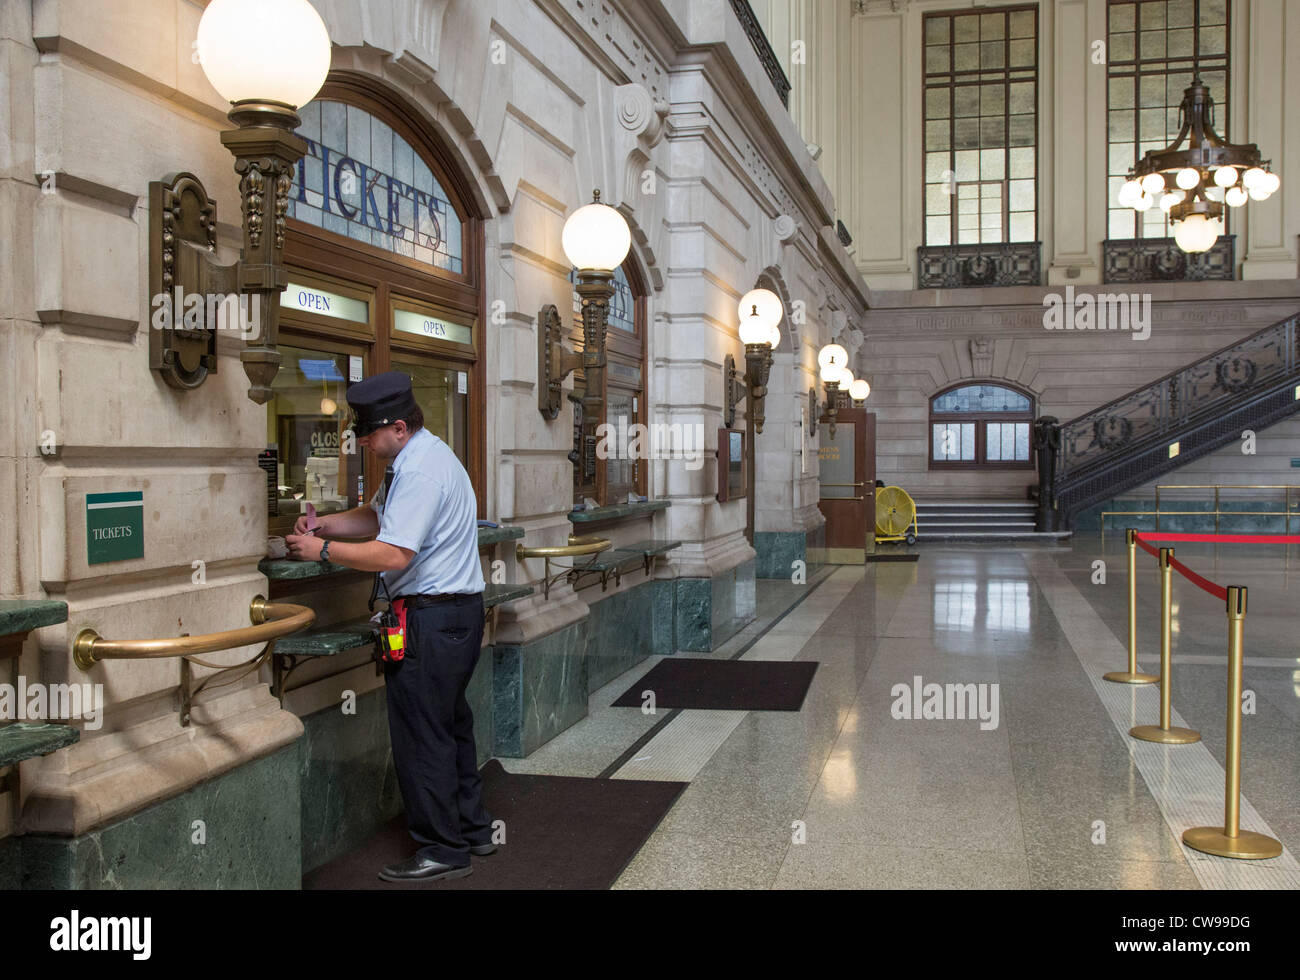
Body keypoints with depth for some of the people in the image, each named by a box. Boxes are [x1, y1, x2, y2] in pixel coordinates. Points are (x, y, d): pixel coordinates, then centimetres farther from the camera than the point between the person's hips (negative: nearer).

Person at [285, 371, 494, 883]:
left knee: (422, 735, -1)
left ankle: (443, 850, 11)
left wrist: (322, 549, -15)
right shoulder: (423, 455, 14)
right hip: (458, 610, 11)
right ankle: (472, 829, 33)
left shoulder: (421, 470, -20)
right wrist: (321, 524, 6)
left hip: (431, 619, -11)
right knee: (450, 724, 20)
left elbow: (393, 554, -25)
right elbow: (377, 517, 21)